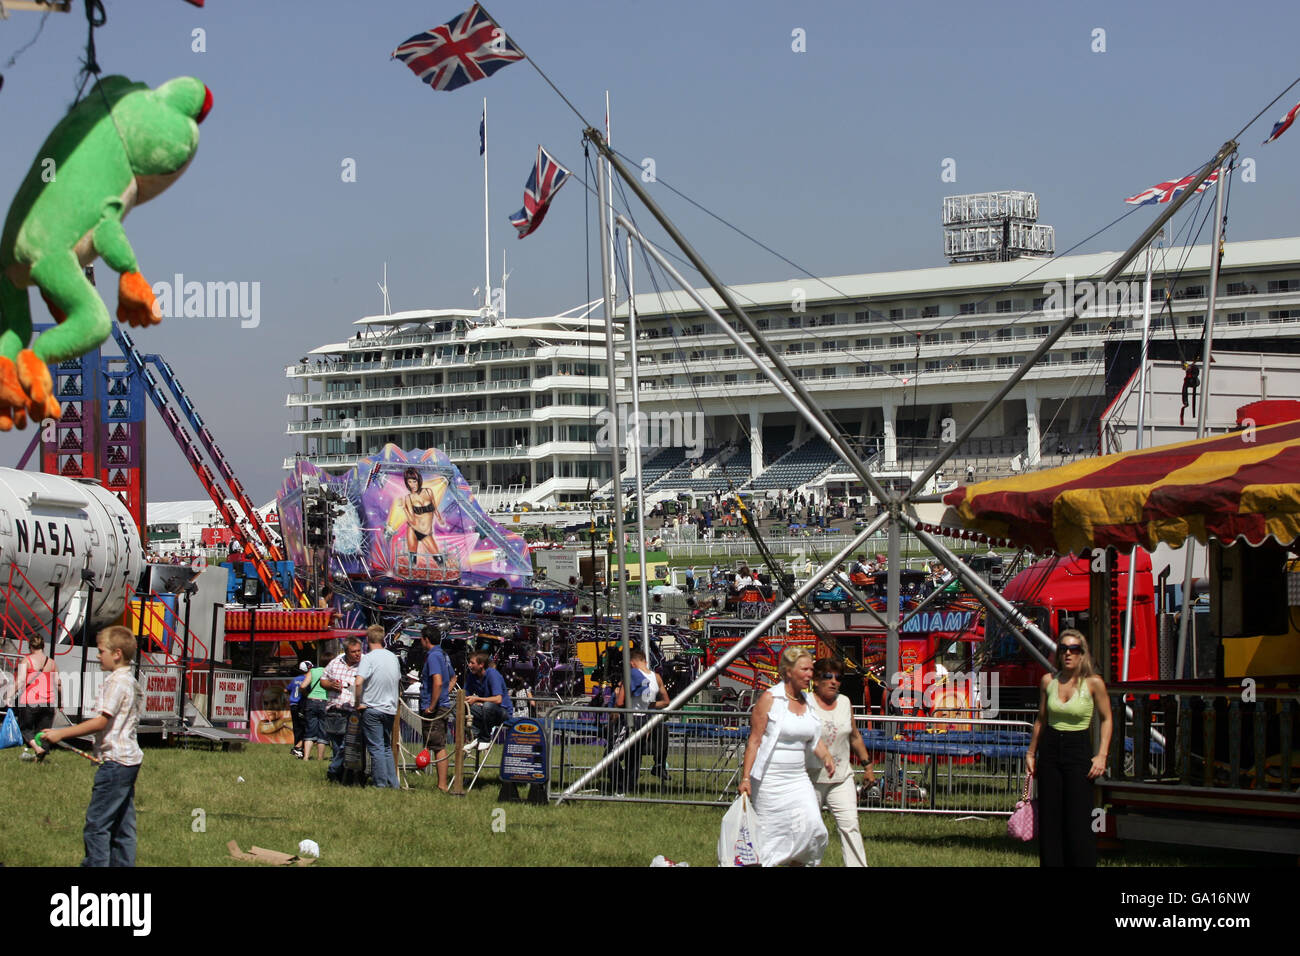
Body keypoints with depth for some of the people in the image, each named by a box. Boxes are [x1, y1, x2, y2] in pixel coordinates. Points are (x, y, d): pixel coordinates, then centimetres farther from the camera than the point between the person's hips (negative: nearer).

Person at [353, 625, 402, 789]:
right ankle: (393, 783, 15)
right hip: (390, 708, 6)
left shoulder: (369, 658, -14)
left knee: (376, 748, 0)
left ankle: (380, 783, 0)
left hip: (372, 709, -6)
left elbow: (358, 682, -26)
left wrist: (358, 703, -14)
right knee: (387, 747, 16)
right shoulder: (393, 657, 6)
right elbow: (398, 680, 20)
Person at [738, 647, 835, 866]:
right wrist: (745, 777, -14)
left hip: (798, 779, 5)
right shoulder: (769, 699, -8)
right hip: (770, 780, -5)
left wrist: (826, 757, 0)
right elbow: (754, 741, -9)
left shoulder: (807, 701, 9)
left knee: (813, 829, -10)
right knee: (768, 833, -1)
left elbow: (814, 739, 19)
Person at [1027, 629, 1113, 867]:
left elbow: (1106, 719, 1)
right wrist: (1031, 753, 14)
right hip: (1050, 750, 4)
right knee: (1049, 820, 5)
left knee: (1078, 823, -7)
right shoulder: (1048, 681, 3)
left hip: (1079, 751, -4)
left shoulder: (1093, 683, -8)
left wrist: (1102, 755, -8)